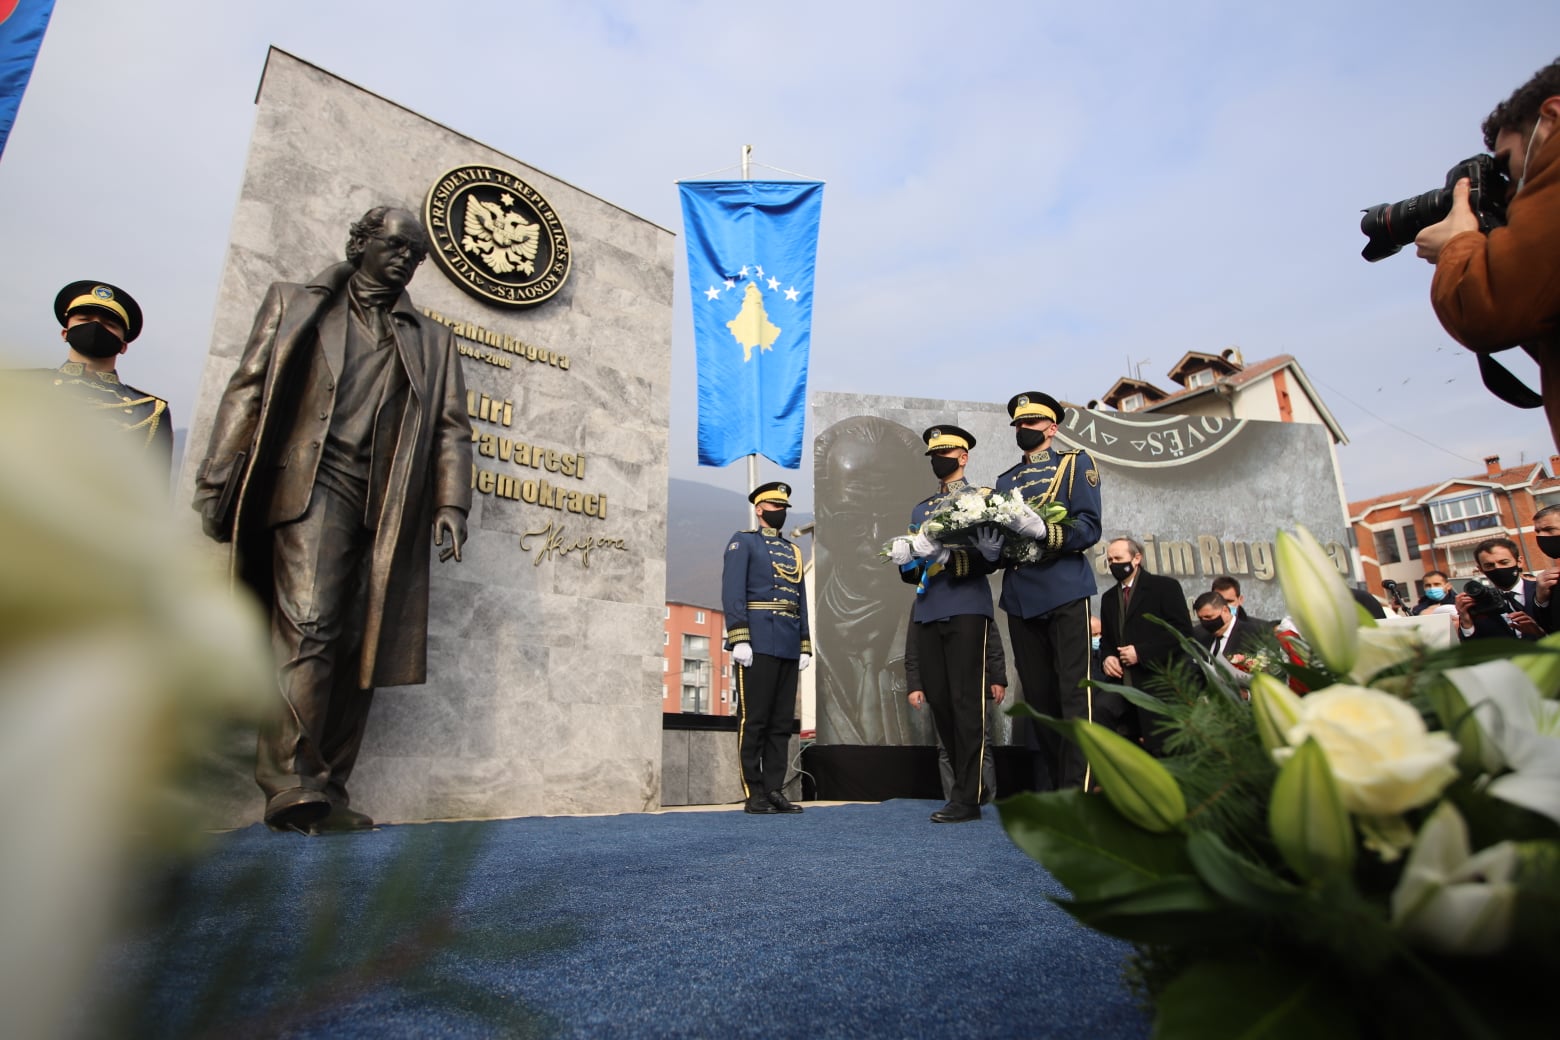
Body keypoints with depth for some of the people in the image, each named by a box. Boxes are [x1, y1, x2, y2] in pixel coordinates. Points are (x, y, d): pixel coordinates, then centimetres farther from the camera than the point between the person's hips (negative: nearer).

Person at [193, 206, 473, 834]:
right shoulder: (294, 305, 19)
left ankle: (326, 793, 3)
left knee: (360, 650, -2)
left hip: (386, 509, 2)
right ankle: (290, 784, -14)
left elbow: (451, 428, 13)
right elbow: (247, 391, 10)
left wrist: (450, 503, -2)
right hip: (312, 487, -2)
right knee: (309, 628, -18)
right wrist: (218, 484, -1)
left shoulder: (432, 341, 23)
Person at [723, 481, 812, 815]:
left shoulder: (793, 552, 22)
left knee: (782, 722, 6)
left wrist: (805, 646, 12)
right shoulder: (743, 541, 4)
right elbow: (732, 593, -7)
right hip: (757, 644, -6)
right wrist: (739, 639, -17)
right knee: (753, 720, -4)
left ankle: (775, 791, 11)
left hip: (788, 648, 6)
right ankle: (753, 794, 2)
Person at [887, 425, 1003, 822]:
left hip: (965, 611, -6)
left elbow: (990, 559, -7)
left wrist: (945, 557, -22)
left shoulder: (983, 497, 5)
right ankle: (968, 782, 21)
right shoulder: (921, 508, 22)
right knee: (937, 700, 7)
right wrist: (903, 557, -5)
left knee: (966, 702, -5)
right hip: (926, 613, 6)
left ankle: (967, 797, 1)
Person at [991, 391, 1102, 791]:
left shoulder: (1075, 462, 6)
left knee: (1073, 693, -5)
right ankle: (1045, 792, 15)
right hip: (1021, 596, 5)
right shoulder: (1006, 480, 21)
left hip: (1065, 591, -5)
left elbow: (1089, 527, -8)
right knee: (1037, 695, 8)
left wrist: (1043, 530, -25)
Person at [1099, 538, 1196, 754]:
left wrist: (1141, 652, -16)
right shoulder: (1108, 597, 18)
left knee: (1161, 749, -9)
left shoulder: (1165, 586, 0)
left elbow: (1183, 632, -9)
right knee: (1095, 709, -23)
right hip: (1123, 680, 4)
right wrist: (1107, 658, -2)